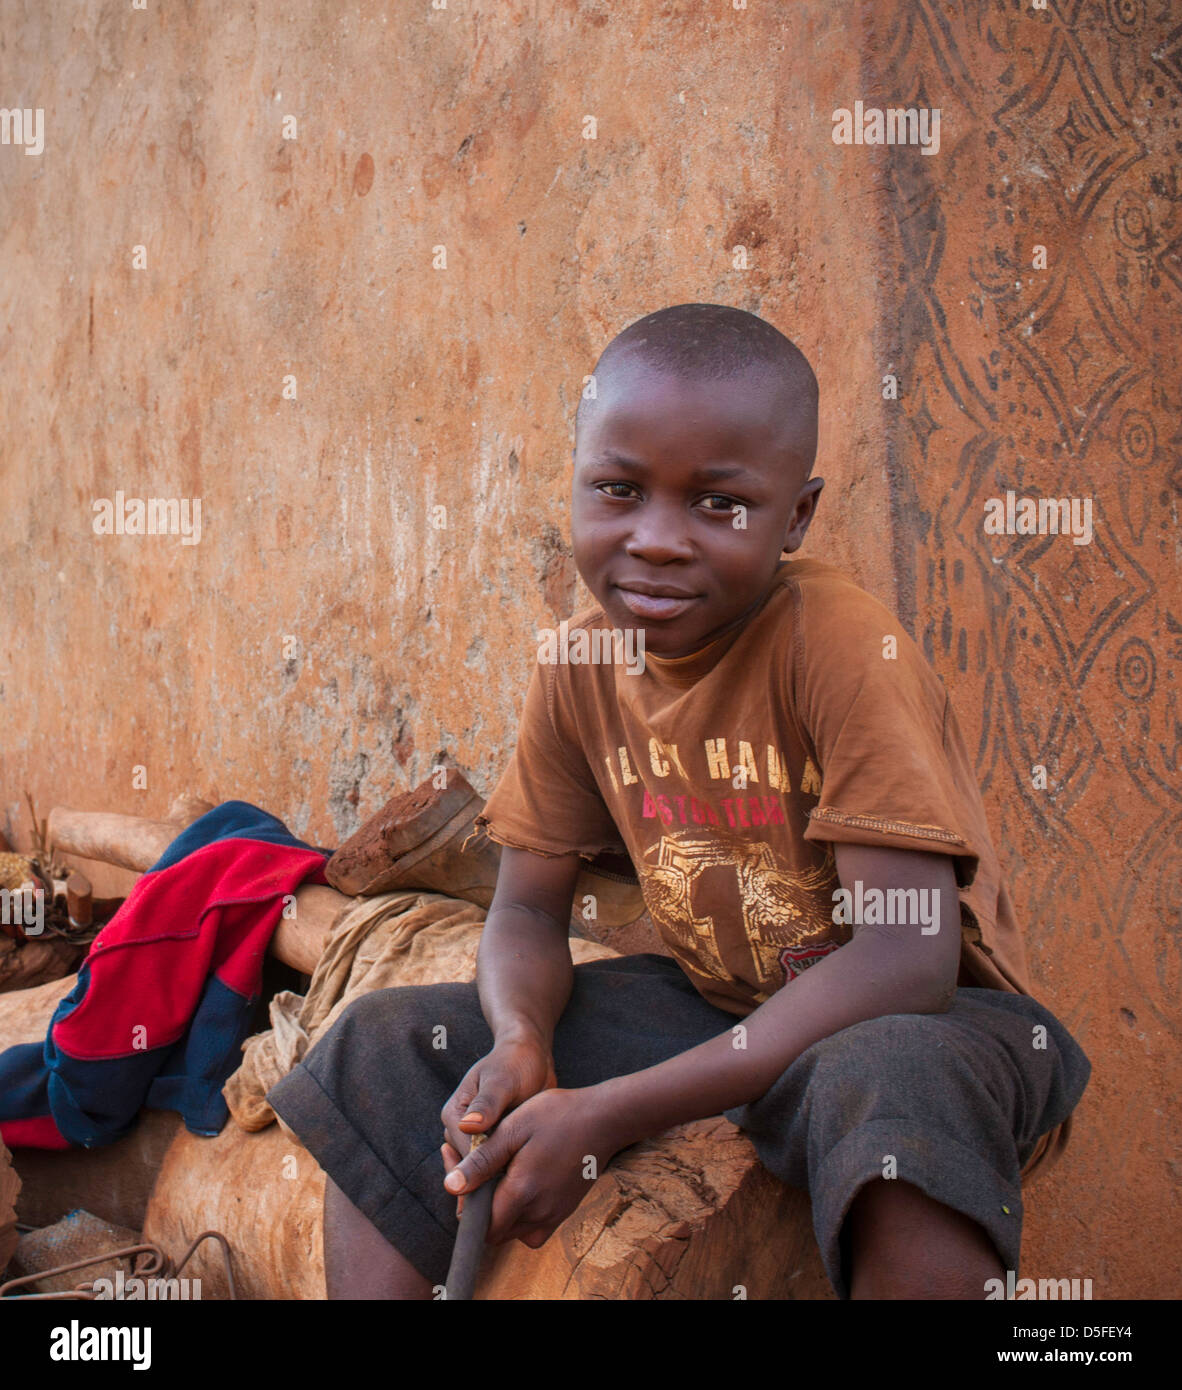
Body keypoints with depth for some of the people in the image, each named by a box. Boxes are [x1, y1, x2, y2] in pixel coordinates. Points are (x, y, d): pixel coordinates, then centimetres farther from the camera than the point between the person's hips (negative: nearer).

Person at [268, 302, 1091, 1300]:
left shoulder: (840, 644, -22)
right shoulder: (581, 663, -3)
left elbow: (905, 959, -28)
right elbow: (529, 908, 5)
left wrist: (609, 1113, -30)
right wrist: (521, 1042, -21)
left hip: (922, 1019, -5)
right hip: (708, 1006, 6)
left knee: (889, 1084, -41)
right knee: (385, 1049, -6)